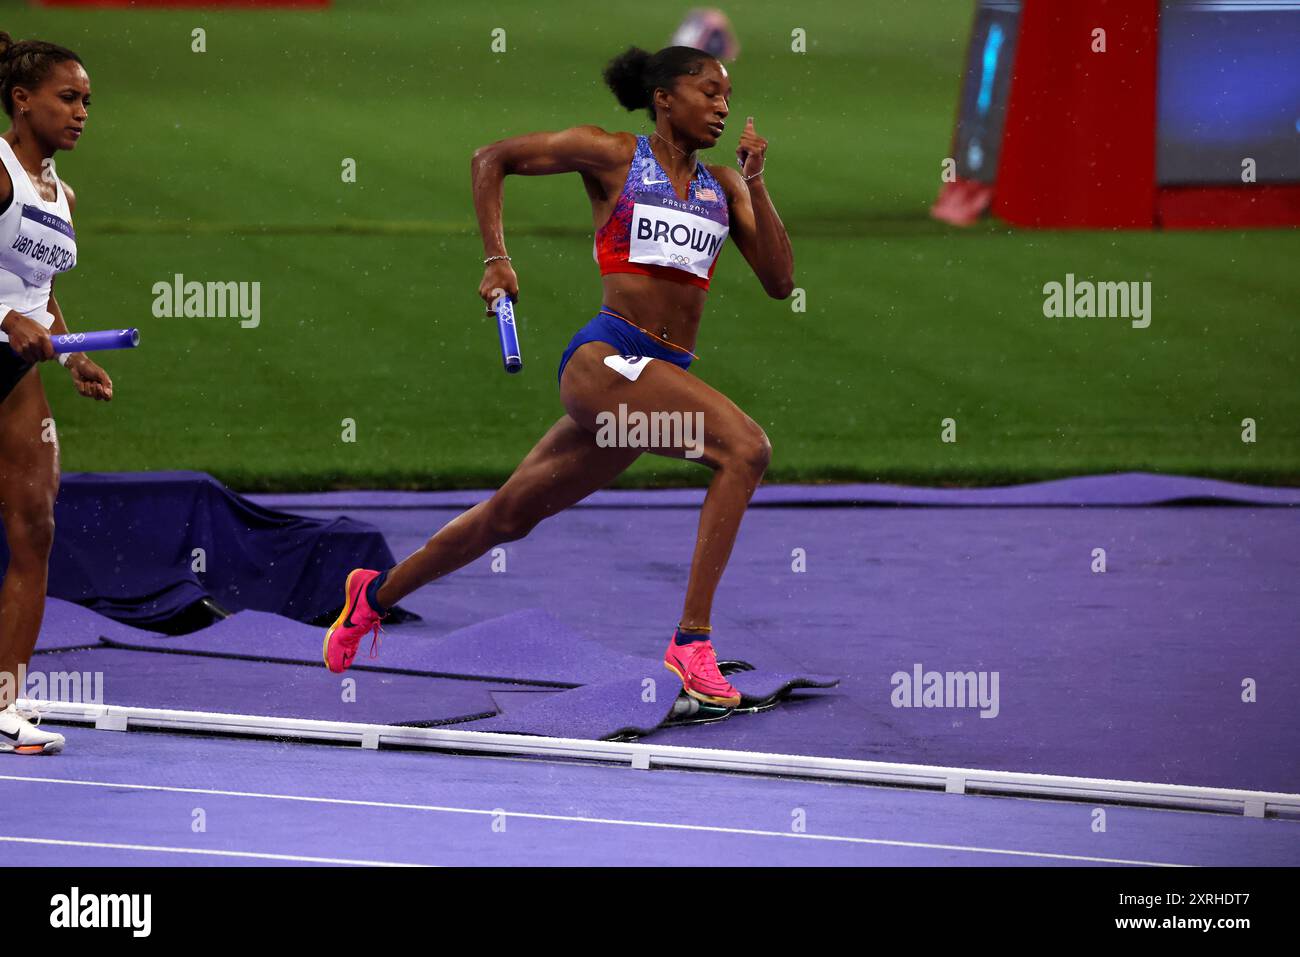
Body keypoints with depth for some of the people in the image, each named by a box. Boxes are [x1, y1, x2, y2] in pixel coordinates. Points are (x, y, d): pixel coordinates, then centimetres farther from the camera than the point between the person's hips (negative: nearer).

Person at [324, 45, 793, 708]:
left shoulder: (722, 187, 15)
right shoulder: (610, 155, 1)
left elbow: (780, 282, 7)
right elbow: (491, 159, 10)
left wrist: (756, 185, -1)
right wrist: (495, 260, 0)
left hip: (664, 376, 6)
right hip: (605, 358, -6)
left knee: (512, 514, 16)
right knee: (744, 448, -26)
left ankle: (376, 593, 36)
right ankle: (692, 641, -29)